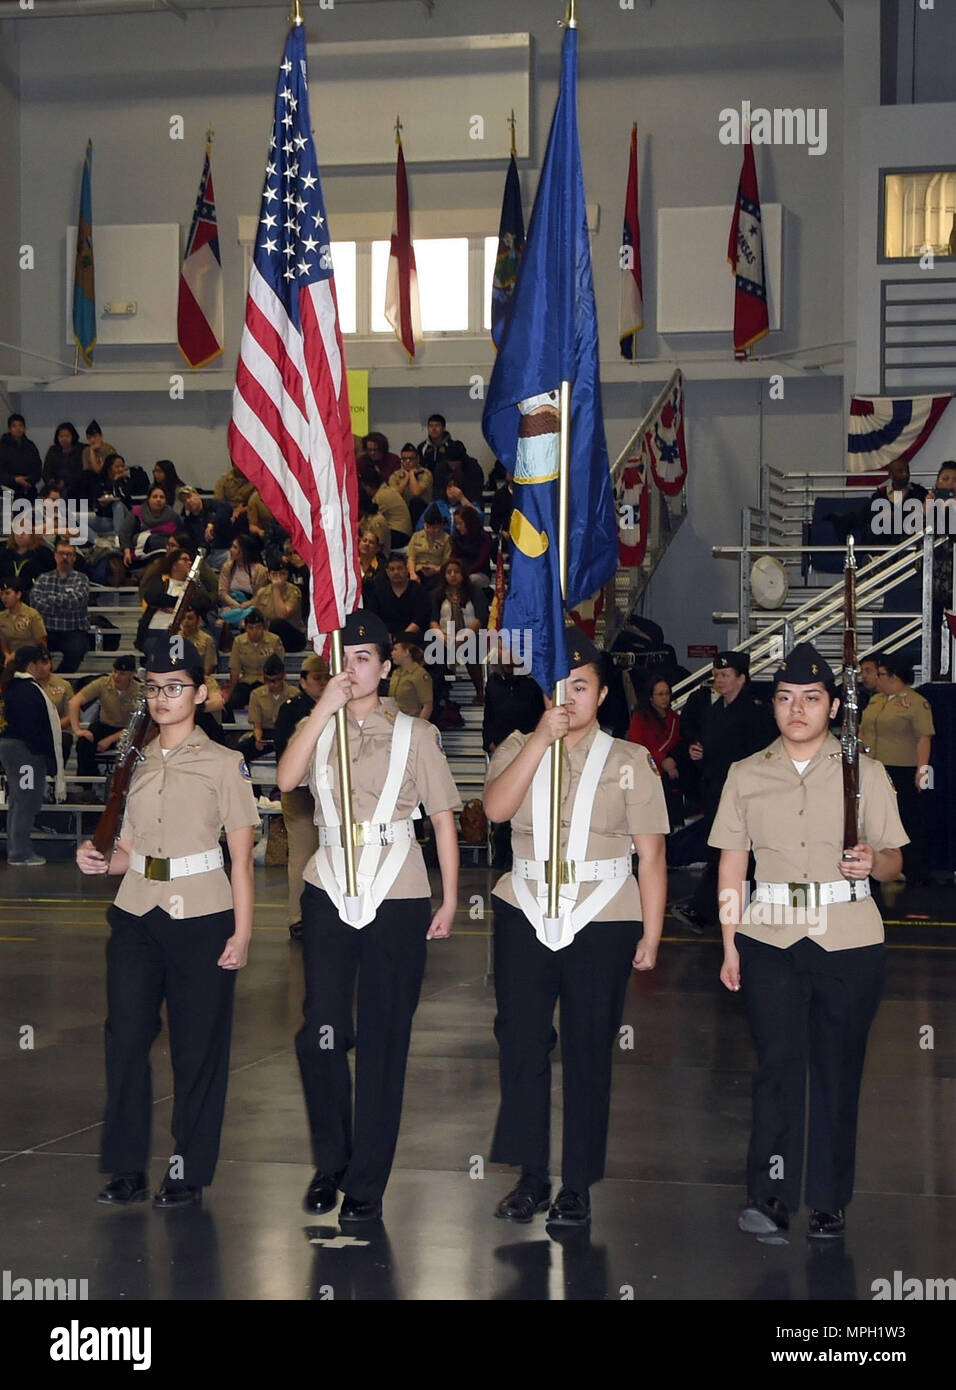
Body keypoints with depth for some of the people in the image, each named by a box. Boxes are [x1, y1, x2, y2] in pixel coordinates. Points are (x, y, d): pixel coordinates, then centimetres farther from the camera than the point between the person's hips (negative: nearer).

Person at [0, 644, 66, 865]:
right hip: (24, 750, -11)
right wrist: (40, 750, -19)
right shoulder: (26, 690, -18)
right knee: (26, 801, -5)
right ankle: (20, 853, -2)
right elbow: (30, 725, -23)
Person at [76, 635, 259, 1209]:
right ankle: (127, 1167, 10)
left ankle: (189, 1173, 9)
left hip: (201, 918, -4)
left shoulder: (224, 764, 0)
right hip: (137, 915, 4)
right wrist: (102, 860, -3)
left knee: (198, 1047, -1)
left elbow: (241, 857, -2)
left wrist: (242, 932, -9)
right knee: (126, 1036, 0)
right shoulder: (135, 764, 13)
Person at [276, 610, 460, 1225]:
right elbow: (286, 780, -11)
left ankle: (367, 1183, 9)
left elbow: (444, 818, 5)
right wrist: (325, 708, -15)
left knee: (383, 1040, 1)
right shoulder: (318, 729, 10)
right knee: (322, 1033, -4)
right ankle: (329, 1163, 16)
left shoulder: (415, 734, 5)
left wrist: (450, 900, 1)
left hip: (397, 899, -1)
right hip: (330, 894, 2)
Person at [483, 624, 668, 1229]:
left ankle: (578, 1185, 11)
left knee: (588, 1052, 2)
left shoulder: (630, 762, 3)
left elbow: (651, 856, 0)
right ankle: (532, 1177, 13)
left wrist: (651, 937, -5)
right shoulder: (519, 748, 8)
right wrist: (543, 737, -18)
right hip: (526, 915, 2)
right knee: (522, 1044, 1)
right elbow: (496, 807, -14)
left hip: (602, 923, -2)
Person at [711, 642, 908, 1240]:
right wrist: (729, 946, 6)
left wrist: (873, 861, -16)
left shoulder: (866, 773, 5)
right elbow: (732, 864, 11)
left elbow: (894, 861, 7)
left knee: (838, 1069, 1)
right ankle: (771, 1195, -9)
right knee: (779, 1061, -10)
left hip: (850, 942, 0)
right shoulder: (746, 775, 9)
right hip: (770, 939, 1)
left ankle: (830, 1201, 11)